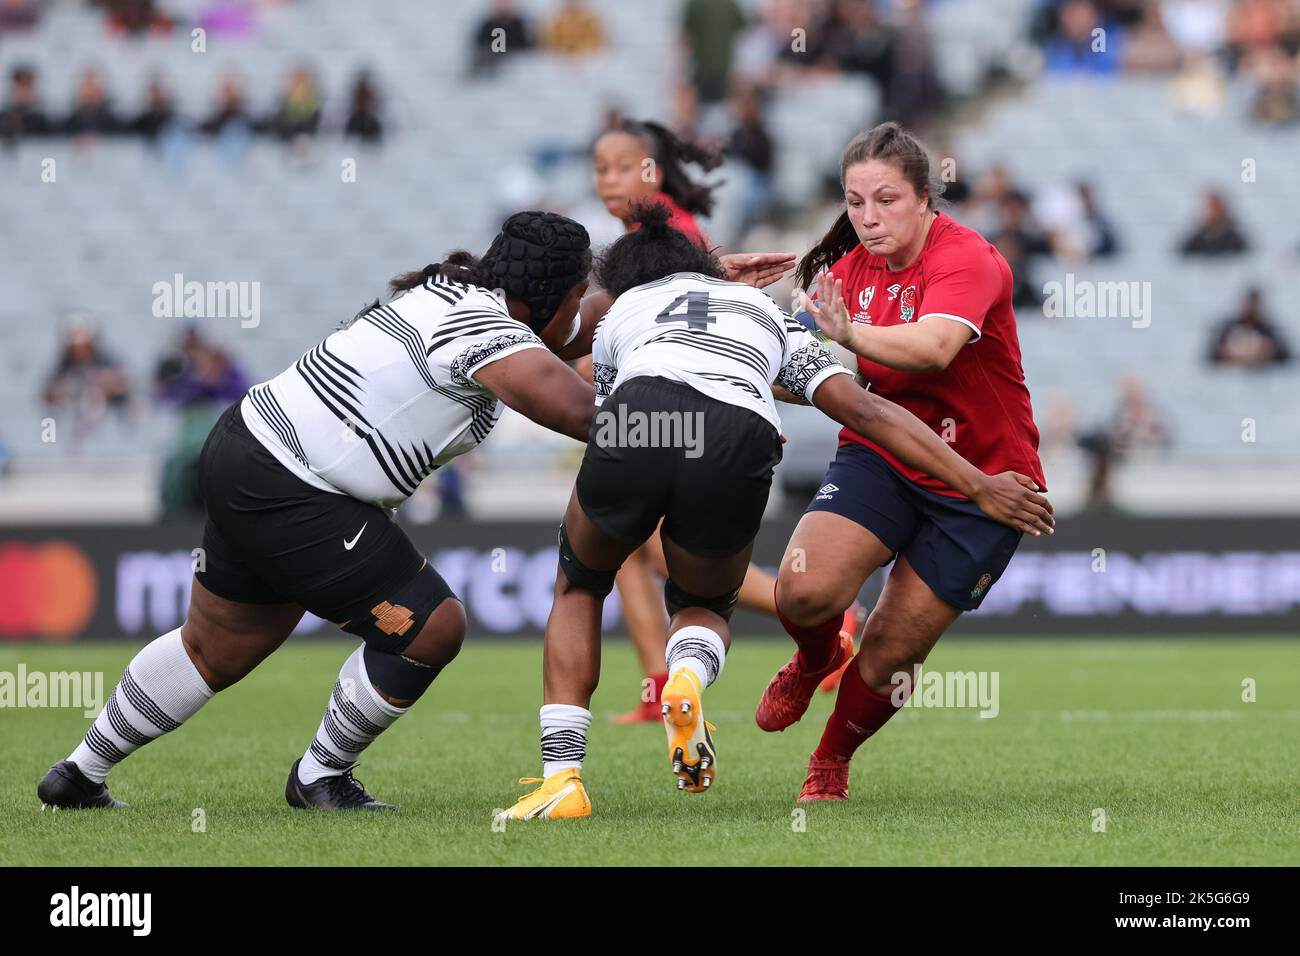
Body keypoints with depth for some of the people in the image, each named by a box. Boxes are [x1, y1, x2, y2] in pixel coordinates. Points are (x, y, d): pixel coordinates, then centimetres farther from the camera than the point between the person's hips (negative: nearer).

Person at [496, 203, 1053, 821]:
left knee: (579, 588, 29)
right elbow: (867, 410, 22)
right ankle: (691, 670, -7)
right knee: (704, 604, 31)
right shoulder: (766, 312, 36)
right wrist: (978, 485, 19)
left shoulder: (619, 314, 35)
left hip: (636, 420, -1)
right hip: (741, 441, 1)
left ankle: (562, 779, 11)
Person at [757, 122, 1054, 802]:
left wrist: (849, 333, -55)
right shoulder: (852, 267, 2)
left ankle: (830, 767, 29)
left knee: (888, 657, -2)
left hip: (980, 478, -4)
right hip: (881, 457, 4)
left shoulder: (967, 259, -19)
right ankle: (814, 662, 15)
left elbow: (933, 348, -39)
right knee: (803, 592, -22)